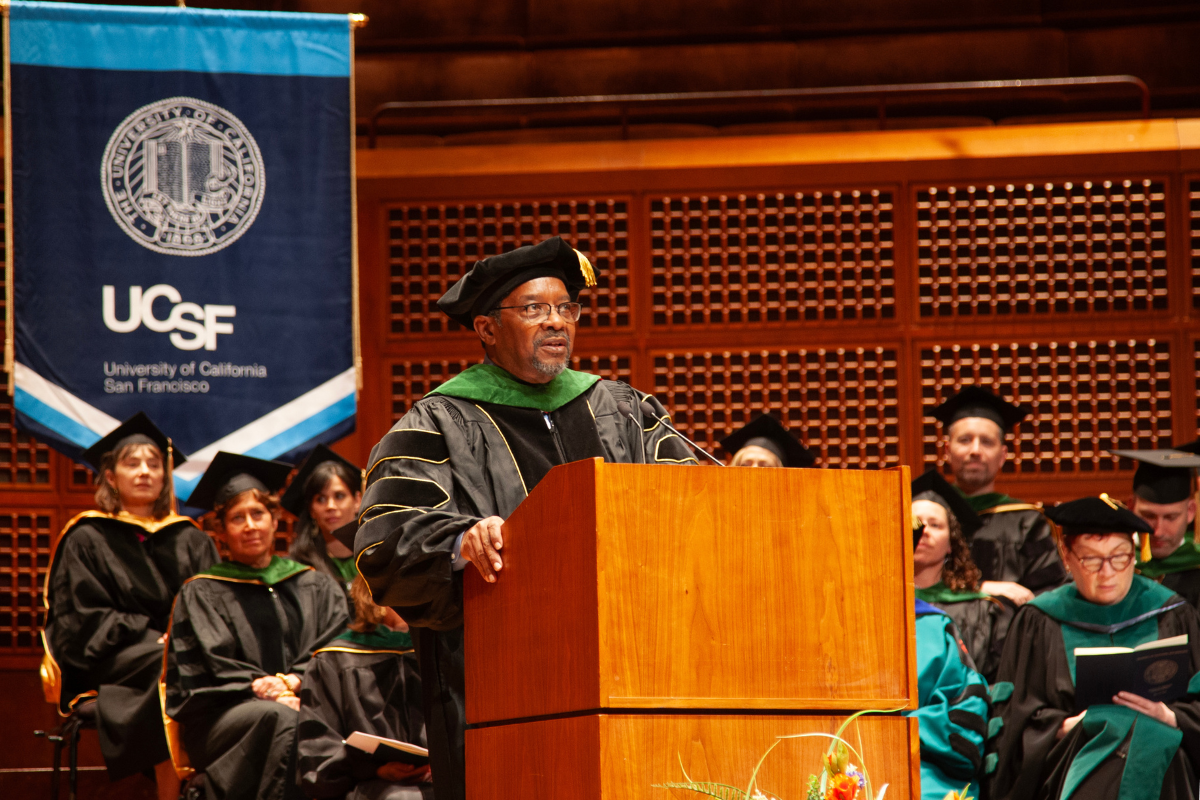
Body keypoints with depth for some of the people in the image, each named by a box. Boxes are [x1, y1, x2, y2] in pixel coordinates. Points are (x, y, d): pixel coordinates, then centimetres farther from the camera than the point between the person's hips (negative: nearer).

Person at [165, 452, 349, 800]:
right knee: (282, 718, -36)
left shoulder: (317, 588, 22)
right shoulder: (201, 594, 15)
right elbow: (211, 668, 2)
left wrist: (291, 681, -12)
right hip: (222, 719, -2)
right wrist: (266, 691, -15)